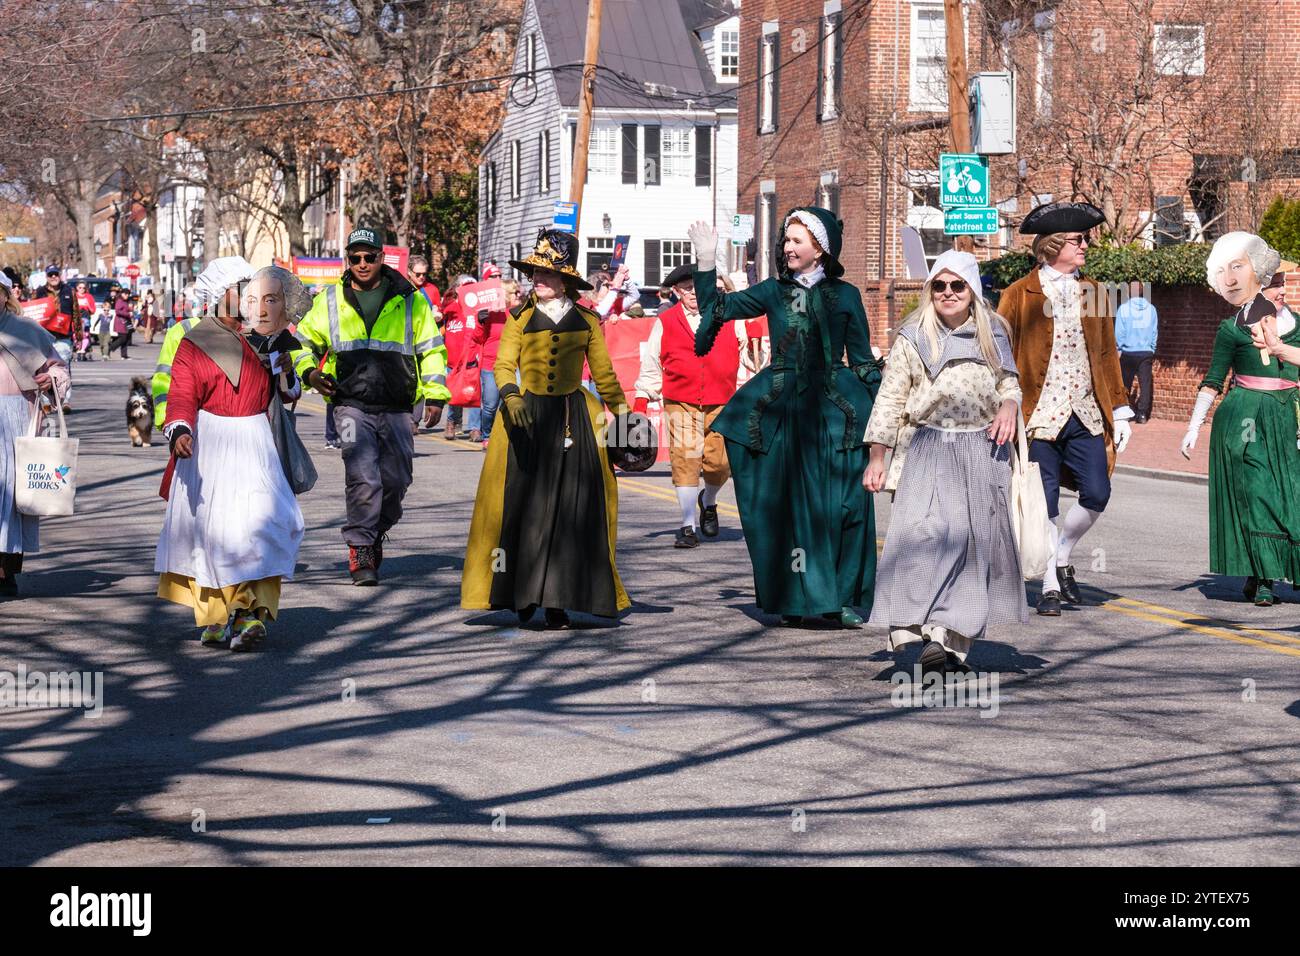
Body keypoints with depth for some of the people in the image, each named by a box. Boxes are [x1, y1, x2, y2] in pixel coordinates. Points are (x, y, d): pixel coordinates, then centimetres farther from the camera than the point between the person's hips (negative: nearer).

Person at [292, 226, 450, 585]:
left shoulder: (410, 300, 7)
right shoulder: (330, 300, 8)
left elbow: (432, 349, 12)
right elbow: (304, 342, 20)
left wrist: (435, 396, 5)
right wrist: (310, 373, 0)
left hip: (397, 410, 2)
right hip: (352, 405, -1)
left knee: (396, 480, 6)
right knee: (363, 477, -17)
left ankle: (376, 534, 32)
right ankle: (360, 551, -7)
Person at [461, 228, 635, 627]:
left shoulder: (587, 321, 8)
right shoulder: (520, 319, 6)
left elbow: (604, 372, 14)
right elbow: (504, 365, -1)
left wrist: (622, 412, 10)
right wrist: (511, 397, -19)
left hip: (573, 419, 1)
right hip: (527, 415, -1)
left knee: (570, 507, -3)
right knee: (522, 502, -3)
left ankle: (557, 600, 2)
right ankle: (522, 595, 6)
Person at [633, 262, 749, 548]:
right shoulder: (665, 323, 8)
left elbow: (743, 356, 14)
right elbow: (651, 365, 14)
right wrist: (641, 401, 10)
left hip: (722, 403, 1)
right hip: (681, 403, -1)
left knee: (720, 462, -3)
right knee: (685, 459, -11)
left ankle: (708, 502, 31)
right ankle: (688, 526, -4)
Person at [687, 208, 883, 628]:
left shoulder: (845, 295, 5)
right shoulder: (774, 291, 9)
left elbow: (862, 359, 9)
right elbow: (718, 307, 6)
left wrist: (876, 412, 4)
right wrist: (706, 262, -5)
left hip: (833, 411, -2)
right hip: (781, 408, 2)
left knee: (839, 504, -5)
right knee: (786, 504, 2)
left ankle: (843, 597, 2)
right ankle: (795, 598, 10)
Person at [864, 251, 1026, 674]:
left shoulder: (993, 333, 10)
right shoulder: (912, 338, 3)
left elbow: (1008, 381, 21)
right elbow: (891, 400, 4)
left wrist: (1010, 406, -3)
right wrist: (876, 459, 2)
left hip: (982, 452, 3)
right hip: (929, 450, -3)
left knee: (975, 544, 1)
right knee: (925, 535, -19)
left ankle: (954, 641, 7)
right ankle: (915, 628, -23)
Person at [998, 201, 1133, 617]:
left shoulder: (1092, 293, 12)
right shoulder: (1019, 295, -1)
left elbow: (1107, 355, 15)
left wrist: (1119, 410, 11)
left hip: (1086, 414, 4)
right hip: (1040, 413, -4)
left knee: (1097, 494, -3)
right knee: (1044, 505, 0)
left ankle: (1062, 559, 21)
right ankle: (1050, 587, 12)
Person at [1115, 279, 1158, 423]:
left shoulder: (1124, 308, -7)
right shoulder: (1151, 309, 1)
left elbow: (1119, 332, -5)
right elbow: (1154, 331, 5)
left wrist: (1119, 348, 7)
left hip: (1128, 352, -1)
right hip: (1146, 352, 1)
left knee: (1125, 384, 10)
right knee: (1145, 384, 2)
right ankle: (1142, 414, -4)